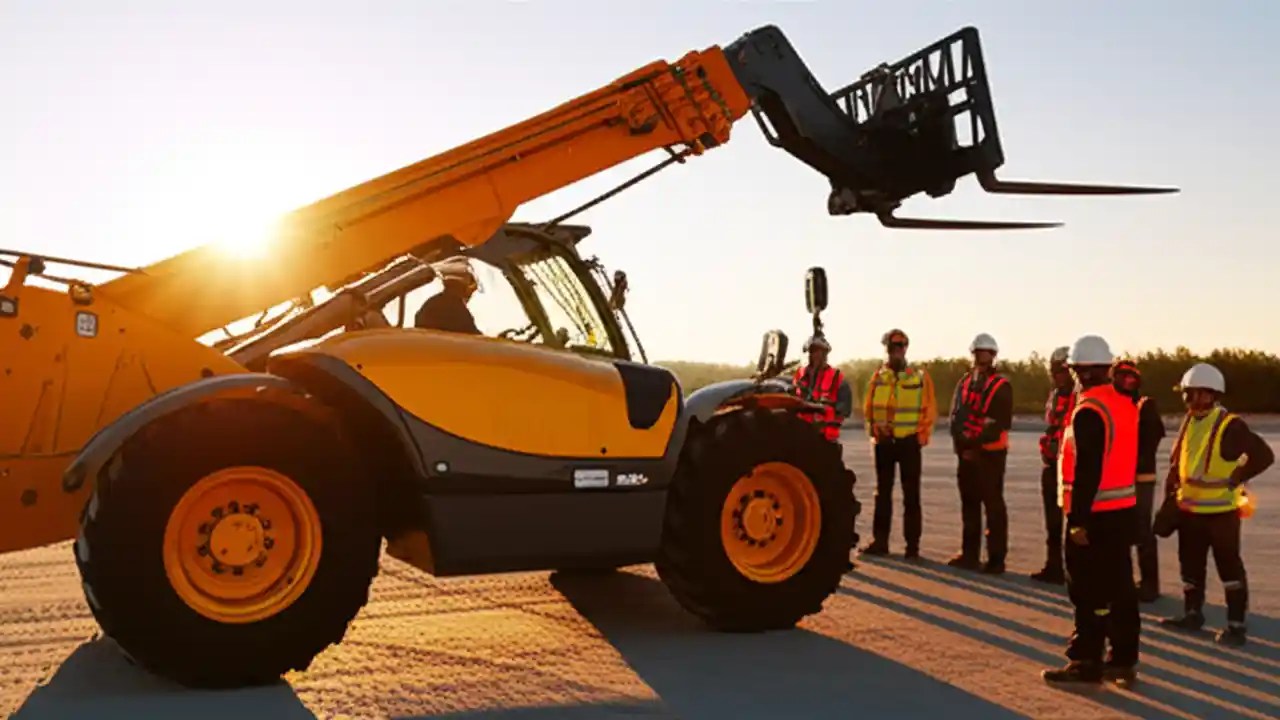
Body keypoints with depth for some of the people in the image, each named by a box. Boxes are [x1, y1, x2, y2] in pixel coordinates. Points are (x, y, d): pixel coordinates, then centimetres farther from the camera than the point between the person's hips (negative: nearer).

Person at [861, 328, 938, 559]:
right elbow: (868, 408, 7)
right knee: (882, 493, 8)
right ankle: (880, 542, 15)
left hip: (909, 442, -3)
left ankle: (912, 545, 4)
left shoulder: (920, 377, 0)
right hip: (883, 442, 3)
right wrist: (874, 431, -3)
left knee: (911, 495, 0)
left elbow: (929, 410, -1)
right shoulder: (877, 376, 6)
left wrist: (921, 437, -6)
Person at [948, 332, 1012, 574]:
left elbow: (1001, 423, -12)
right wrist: (960, 440, -12)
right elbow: (956, 415, 5)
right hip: (965, 453, 6)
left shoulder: (1002, 386, -5)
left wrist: (977, 442, -19)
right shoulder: (964, 382, 11)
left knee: (993, 506, -3)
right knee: (969, 503, 11)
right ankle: (969, 554, 20)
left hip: (990, 453, -6)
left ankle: (996, 558, 1)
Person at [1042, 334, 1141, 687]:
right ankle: (1122, 661, 21)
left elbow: (1087, 471, -22)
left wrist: (1077, 520, -20)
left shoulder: (1089, 411, -18)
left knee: (1089, 593, -1)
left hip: (1094, 515, -9)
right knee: (1120, 589, 13)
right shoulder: (1125, 404, 10)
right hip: (1124, 510, 9)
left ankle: (1086, 661, 6)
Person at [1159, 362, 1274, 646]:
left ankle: (1236, 625, 7)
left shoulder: (1230, 425, -15)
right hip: (1190, 508, 8)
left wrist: (1235, 478, -15)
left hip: (1220, 509, -7)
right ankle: (1192, 614, 31)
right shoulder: (1188, 422, 8)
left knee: (1229, 566, 0)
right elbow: (1177, 459, 19)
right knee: (1190, 564, 17)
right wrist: (1172, 488, 12)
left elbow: (1263, 455, -18)